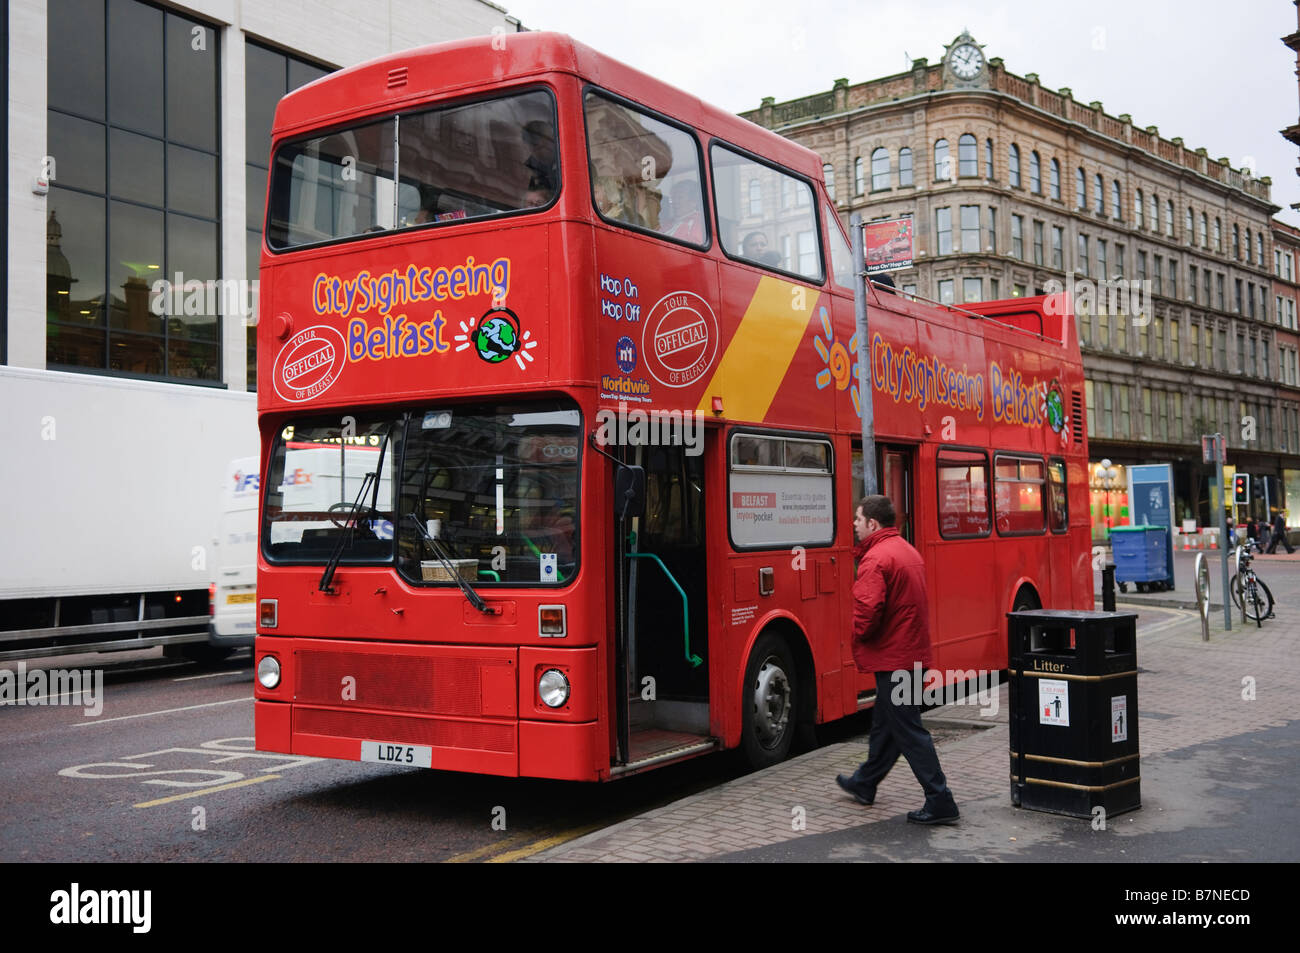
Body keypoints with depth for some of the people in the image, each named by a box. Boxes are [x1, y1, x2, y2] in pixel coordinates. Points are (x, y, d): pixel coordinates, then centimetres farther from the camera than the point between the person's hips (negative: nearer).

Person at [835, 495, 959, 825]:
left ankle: (940, 803, -2)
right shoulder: (908, 551, 12)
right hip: (914, 651, 10)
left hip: (891, 656, -10)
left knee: (908, 729, -4)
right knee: (884, 721, 22)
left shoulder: (876, 559, -19)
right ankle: (865, 783, 38)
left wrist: (859, 635, -7)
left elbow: (868, 609, -28)